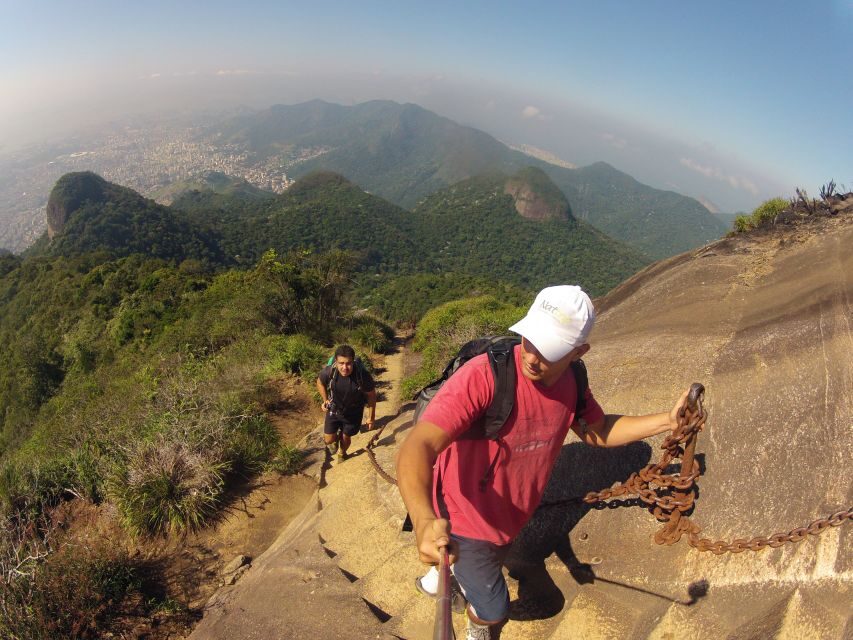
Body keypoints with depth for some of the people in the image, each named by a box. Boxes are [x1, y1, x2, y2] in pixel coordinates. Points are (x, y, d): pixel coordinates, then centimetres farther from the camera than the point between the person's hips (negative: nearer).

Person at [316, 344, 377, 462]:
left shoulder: (363, 376, -33)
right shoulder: (329, 371, -29)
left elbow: (371, 395, -15)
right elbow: (320, 382, -2)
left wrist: (371, 417, -7)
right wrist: (325, 400, -3)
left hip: (353, 413, -1)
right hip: (334, 410, 1)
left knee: (346, 437, 18)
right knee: (329, 439, 4)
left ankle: (342, 453, 55)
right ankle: (335, 439, 43)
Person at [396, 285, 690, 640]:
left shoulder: (571, 383, -15)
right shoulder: (483, 375, -38)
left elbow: (598, 432, 3)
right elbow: (417, 447, -45)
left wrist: (667, 421, -9)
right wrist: (424, 521, -62)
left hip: (508, 517, 7)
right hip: (465, 523, -6)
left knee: (493, 561, 35)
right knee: (493, 609, 14)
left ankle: (437, 576, 70)